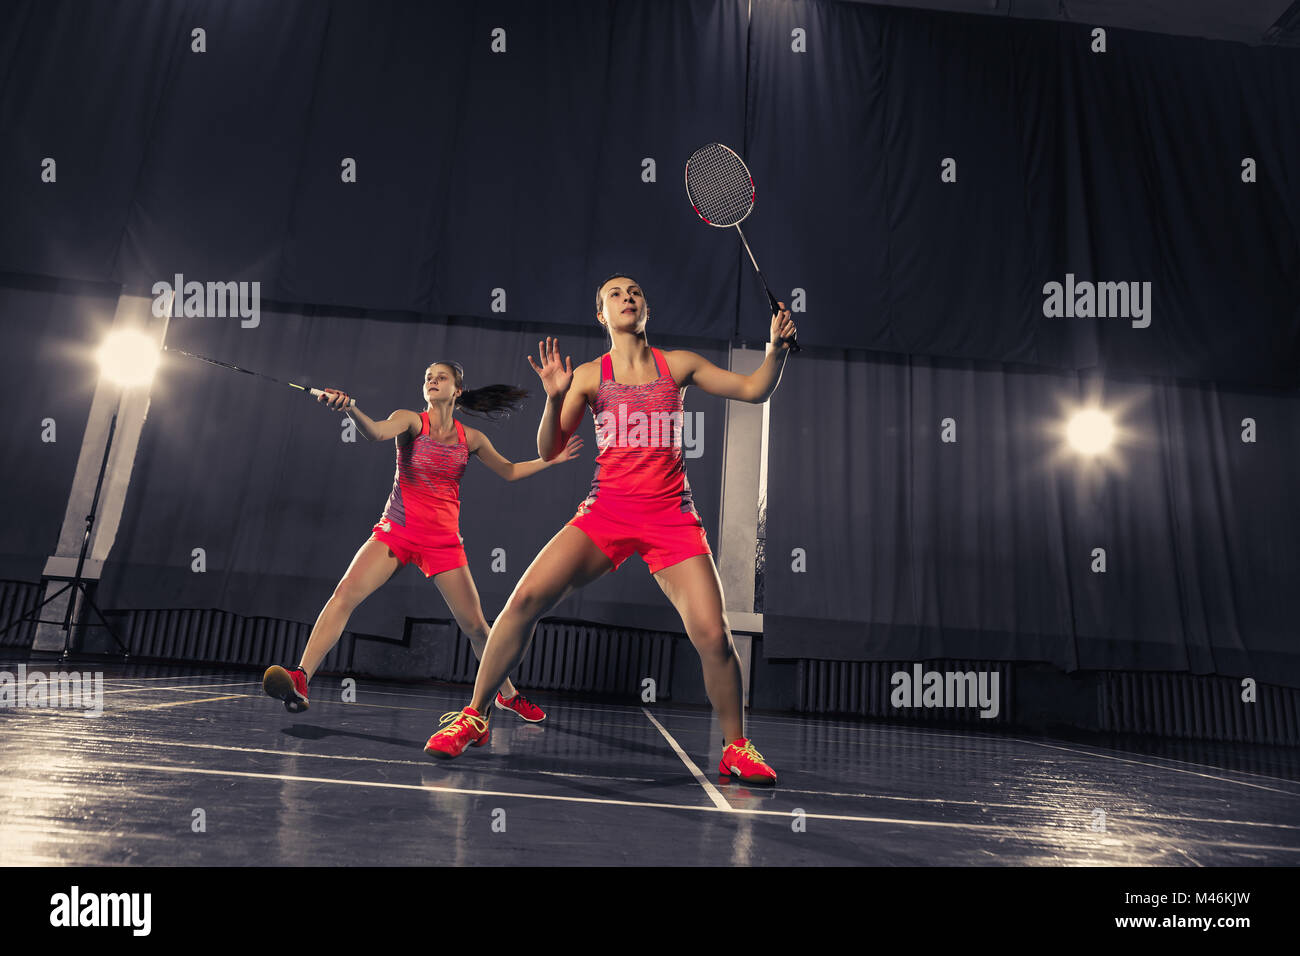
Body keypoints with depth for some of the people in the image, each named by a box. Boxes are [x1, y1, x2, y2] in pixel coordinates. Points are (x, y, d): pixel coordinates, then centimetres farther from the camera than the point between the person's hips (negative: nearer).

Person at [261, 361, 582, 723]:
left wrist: (550, 460, 12)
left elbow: (509, 471, 19)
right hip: (396, 530, -1)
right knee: (345, 593, -22)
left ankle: (507, 694, 24)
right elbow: (376, 432, -27)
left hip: (443, 541, 2)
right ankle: (300, 680, -16)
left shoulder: (471, 438, 5)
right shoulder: (411, 420, -4)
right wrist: (349, 407, -47)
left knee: (475, 625, 5)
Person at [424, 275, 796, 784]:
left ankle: (736, 749, 12)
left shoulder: (678, 364, 9)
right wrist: (555, 398, -14)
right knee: (526, 597, -15)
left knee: (712, 634, -13)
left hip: (671, 516, 0)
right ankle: (474, 717, 4)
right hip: (607, 510, 0)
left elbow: (755, 390, 12)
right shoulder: (589, 375, 7)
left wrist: (777, 346, -5)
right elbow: (549, 452, 3)